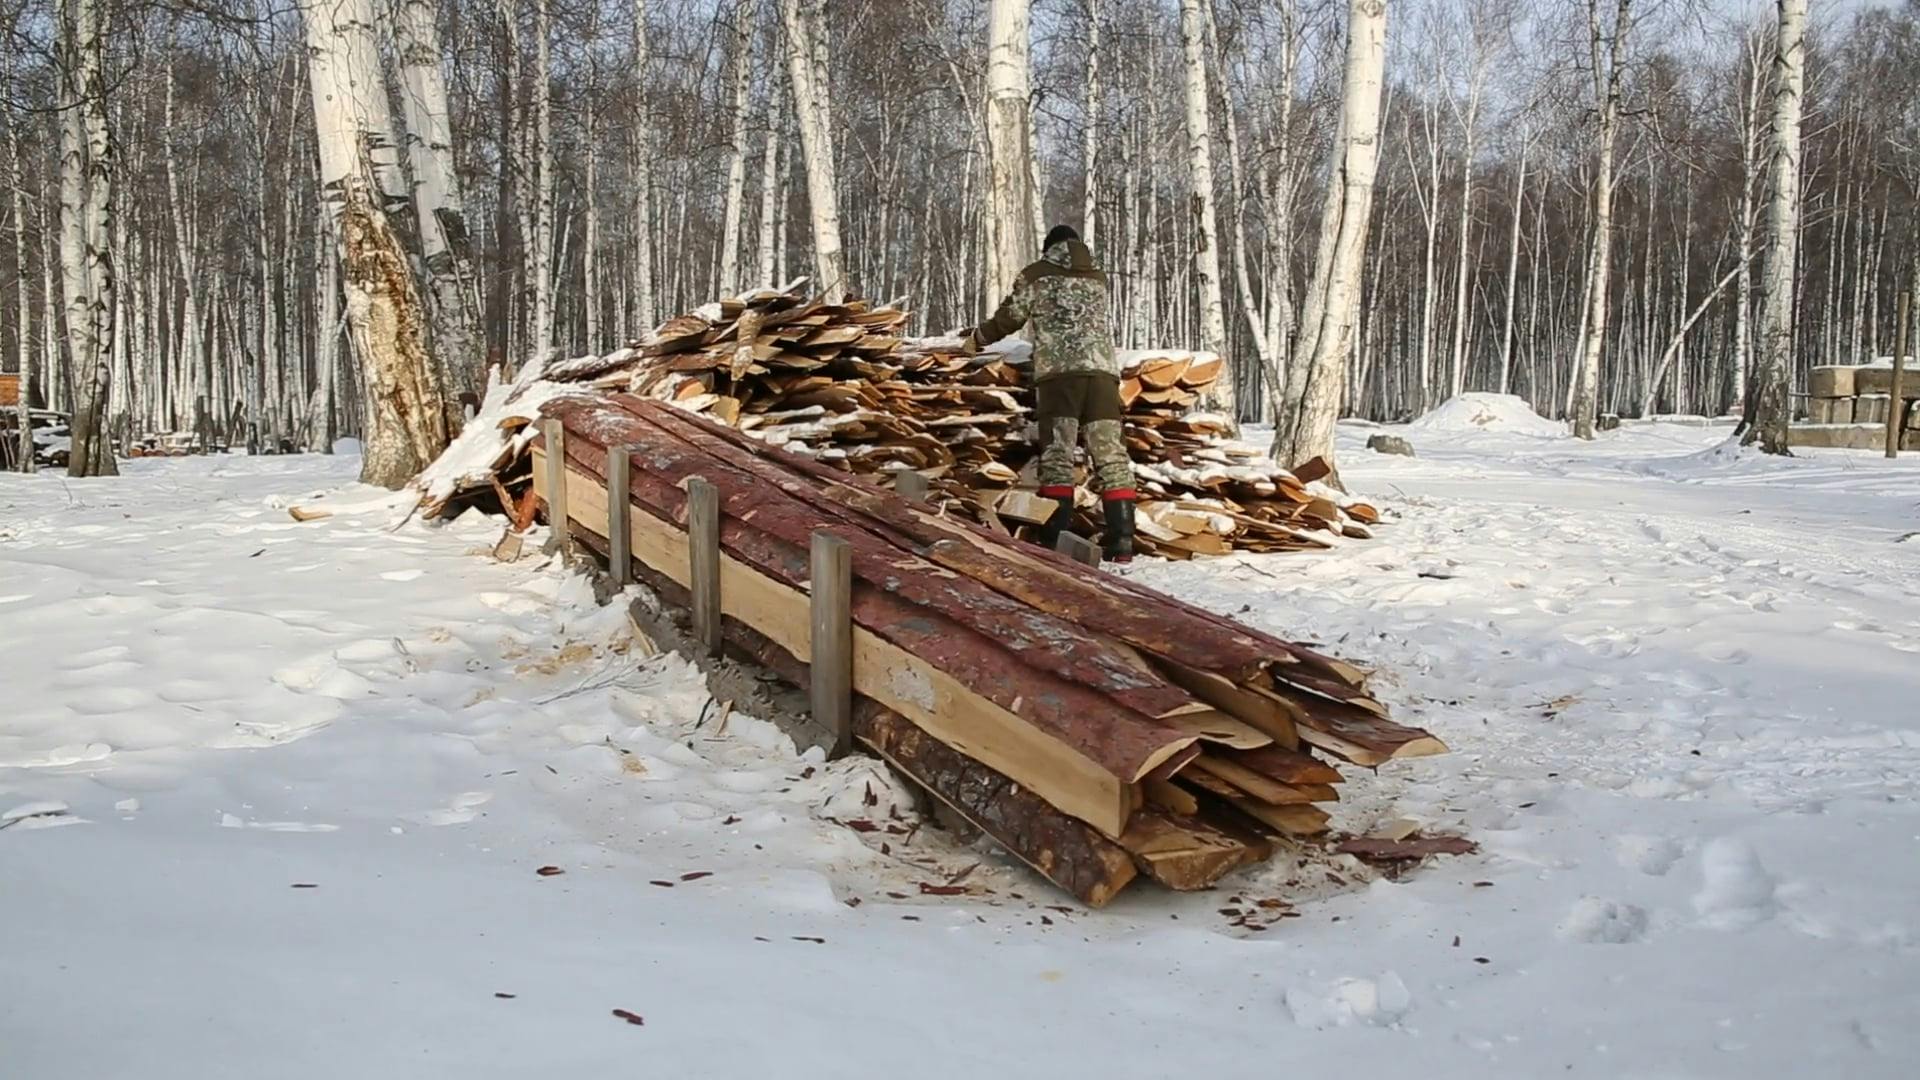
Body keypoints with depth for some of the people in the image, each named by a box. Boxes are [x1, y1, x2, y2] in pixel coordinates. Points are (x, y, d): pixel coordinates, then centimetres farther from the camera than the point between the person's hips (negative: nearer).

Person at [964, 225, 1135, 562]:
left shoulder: (1036, 275, 14)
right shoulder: (1098, 279, 25)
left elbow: (1009, 316, 20)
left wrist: (978, 337, 39)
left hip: (1058, 370, -3)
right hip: (1102, 369, 3)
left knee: (1057, 457, -3)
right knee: (1111, 455, 0)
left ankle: (1057, 542, -10)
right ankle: (1122, 541, -7)